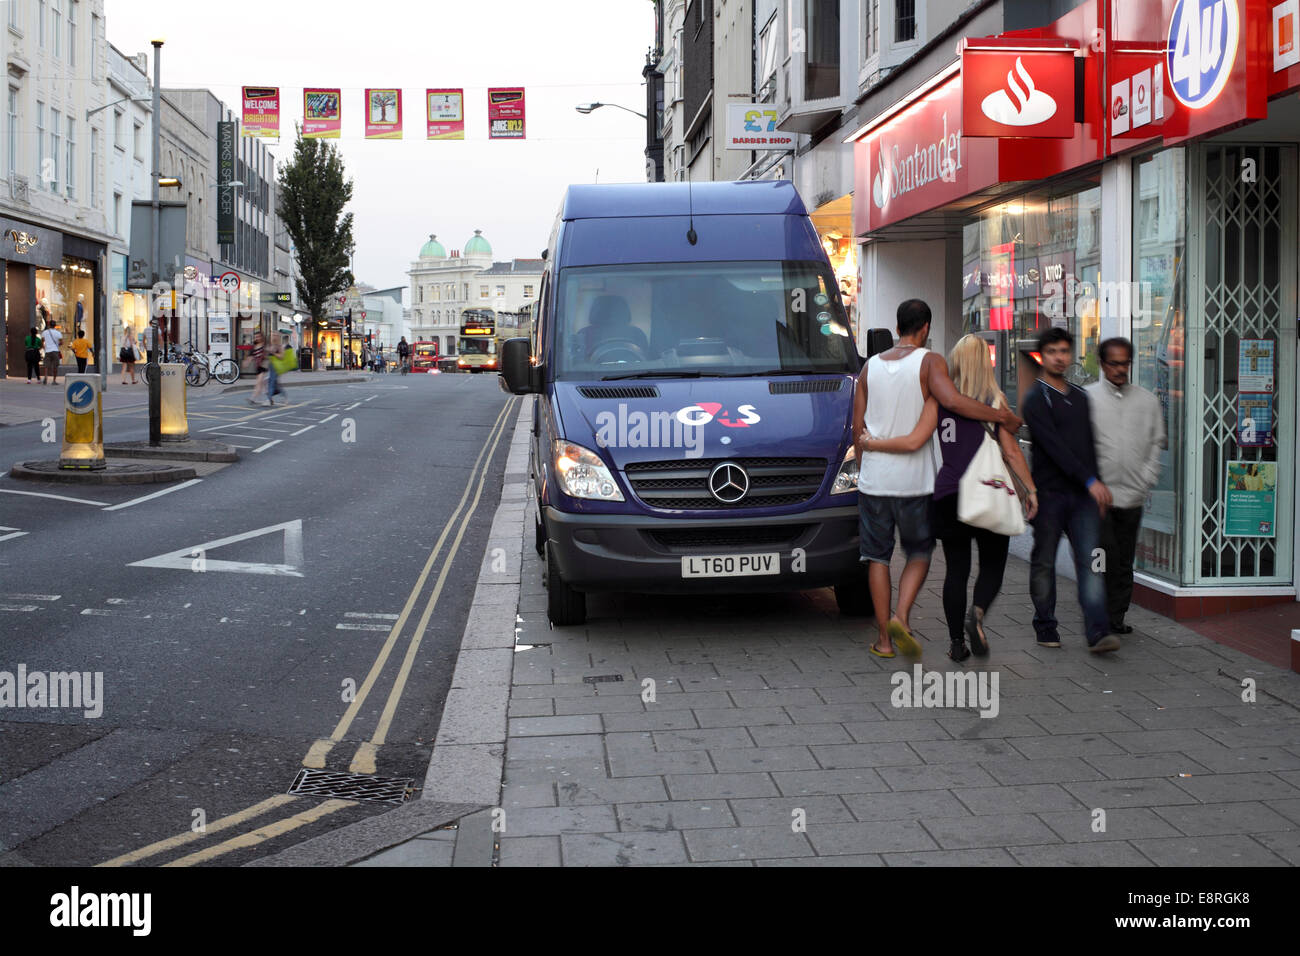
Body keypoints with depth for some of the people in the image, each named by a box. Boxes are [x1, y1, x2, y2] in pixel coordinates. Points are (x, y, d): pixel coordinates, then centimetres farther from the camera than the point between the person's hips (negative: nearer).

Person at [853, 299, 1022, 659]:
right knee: (919, 554, 14)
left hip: (874, 479, 3)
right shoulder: (929, 362, -6)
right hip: (914, 480, -3)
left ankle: (884, 639, 11)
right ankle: (901, 616, -8)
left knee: (878, 557, 11)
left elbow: (857, 428, 8)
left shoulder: (870, 366, 8)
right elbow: (952, 400, -25)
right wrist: (1001, 415, -16)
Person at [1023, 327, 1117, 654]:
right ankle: (1045, 626, 19)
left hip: (1084, 493, 5)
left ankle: (1097, 632, -13)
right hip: (1049, 492, -4)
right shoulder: (1036, 398, -5)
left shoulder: (1080, 396, 17)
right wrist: (1090, 481, -20)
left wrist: (1099, 484, 15)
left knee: (1090, 560, -7)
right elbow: (1054, 447, -15)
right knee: (1044, 562, 5)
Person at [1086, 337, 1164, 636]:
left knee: (1124, 563, 8)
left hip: (1132, 496, 3)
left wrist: (1146, 479, 3)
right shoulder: (1086, 397, 2)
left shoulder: (1147, 400, 11)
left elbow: (1157, 443, 14)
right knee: (1105, 558, -9)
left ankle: (1116, 617, 18)